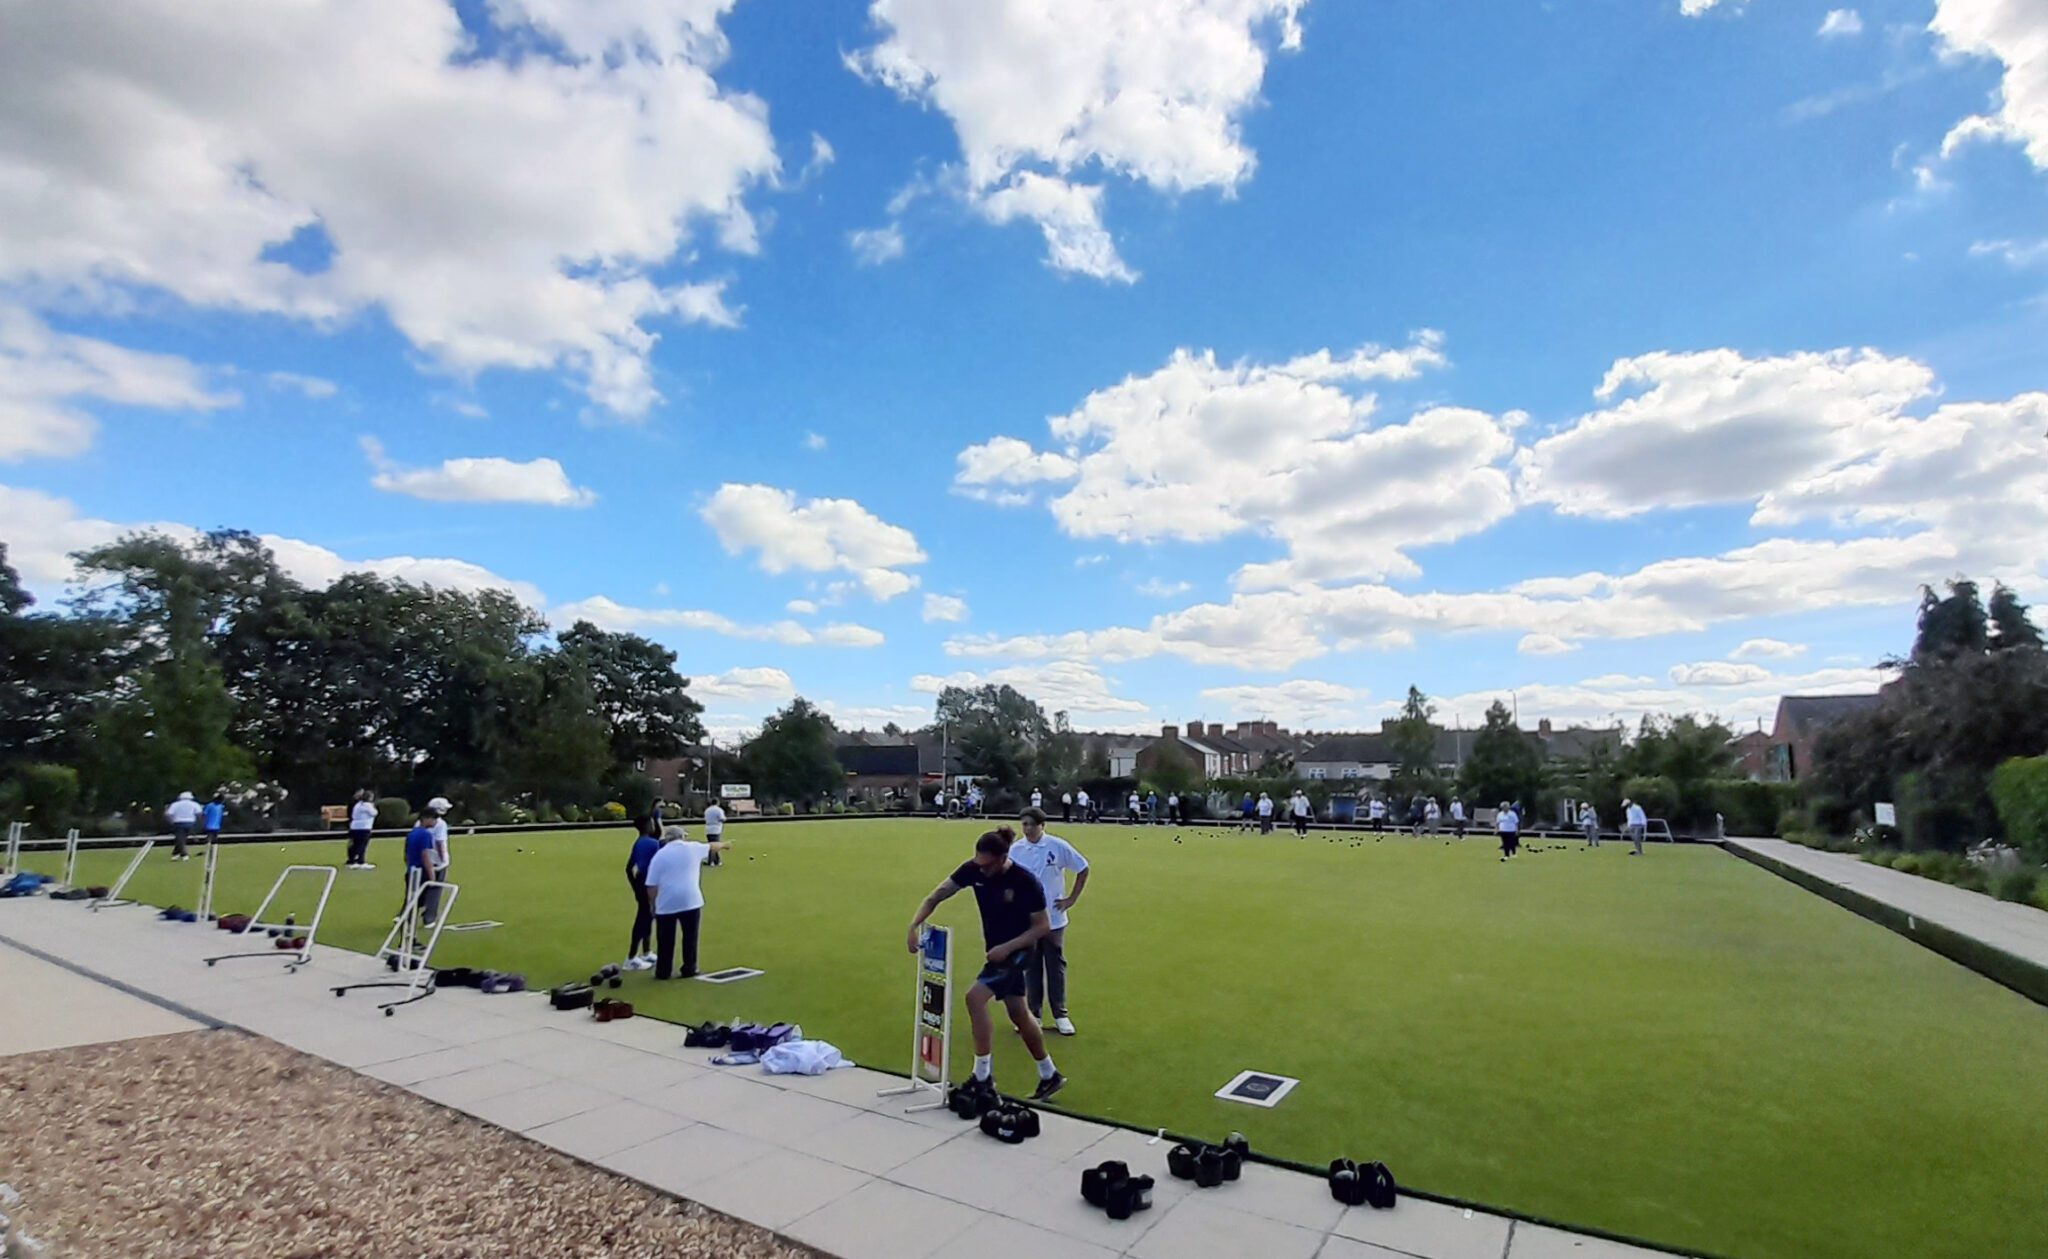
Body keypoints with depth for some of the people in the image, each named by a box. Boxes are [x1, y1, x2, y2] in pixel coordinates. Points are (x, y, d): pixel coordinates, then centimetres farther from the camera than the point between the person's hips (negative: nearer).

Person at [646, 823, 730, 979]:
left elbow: (651, 886, 0)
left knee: (665, 940, 10)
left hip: (666, 904, 0)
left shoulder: (659, 855, 4)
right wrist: (724, 844, 49)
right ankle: (689, 969, 17)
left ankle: (663, 971, 17)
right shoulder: (693, 848, 8)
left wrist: (652, 904, 12)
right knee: (690, 937, 11)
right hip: (690, 901, 0)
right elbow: (712, 847, 29)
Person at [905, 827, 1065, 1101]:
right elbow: (936, 896, -10)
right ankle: (1050, 1076, 36)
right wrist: (915, 925, -25)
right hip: (997, 951, 7)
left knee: (975, 997, -21)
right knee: (1019, 1014, 18)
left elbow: (1043, 925, -18)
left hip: (1015, 952, -7)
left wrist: (1007, 947, -26)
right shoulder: (973, 869, -13)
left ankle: (983, 1078, -8)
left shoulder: (1025, 881, -26)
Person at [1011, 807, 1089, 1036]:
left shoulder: (1058, 846, -8)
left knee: (1056, 966, 5)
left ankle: (1060, 1015, 16)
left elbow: (1083, 869, 2)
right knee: (1031, 967, 9)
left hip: (1054, 918, -1)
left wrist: (1072, 898, -1)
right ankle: (1033, 1015, 21)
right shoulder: (1015, 850, -3)